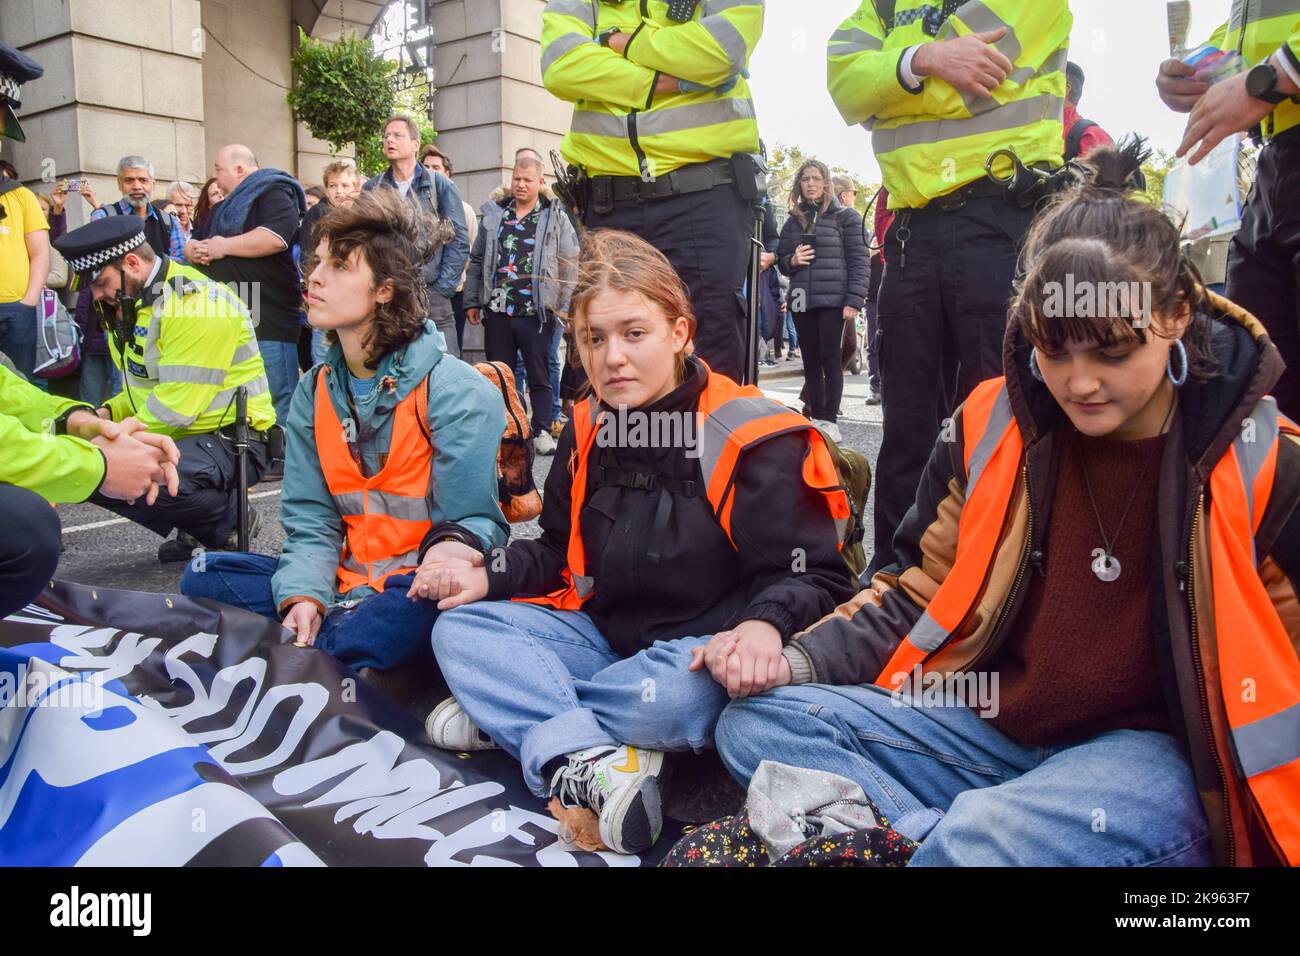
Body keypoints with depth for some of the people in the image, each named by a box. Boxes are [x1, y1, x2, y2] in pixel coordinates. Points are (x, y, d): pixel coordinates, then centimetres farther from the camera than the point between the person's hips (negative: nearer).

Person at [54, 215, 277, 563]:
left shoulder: (196, 304, -19)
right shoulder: (131, 303, 11)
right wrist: (106, 415, 1)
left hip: (231, 442, -10)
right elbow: (140, 388, 20)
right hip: (174, 439, 10)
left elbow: (175, 407, -23)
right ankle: (196, 525, 7)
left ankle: (228, 517, -4)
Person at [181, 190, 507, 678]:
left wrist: (454, 551, -37)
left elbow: (475, 522, -12)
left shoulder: (457, 391, -10)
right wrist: (302, 596, -16)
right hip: (347, 585, 6)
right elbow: (311, 521, 3)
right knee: (204, 577, -8)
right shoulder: (314, 392, 9)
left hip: (419, 593, -5)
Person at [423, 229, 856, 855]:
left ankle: (509, 715, -13)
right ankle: (586, 761, -31)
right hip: (603, 632, 7)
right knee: (460, 630, -9)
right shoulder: (586, 433, 5)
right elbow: (562, 551, 17)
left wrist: (763, 625, -37)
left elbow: (815, 575, -15)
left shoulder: (749, 440, -15)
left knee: (674, 697, -40)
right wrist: (489, 576, -2)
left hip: (700, 652, -6)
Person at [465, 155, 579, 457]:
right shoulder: (493, 214, 12)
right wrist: (471, 301, 7)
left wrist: (566, 305, -7)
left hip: (537, 312, -3)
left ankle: (542, 431, 10)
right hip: (497, 310, 3)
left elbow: (570, 265, 0)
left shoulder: (556, 218, 4)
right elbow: (477, 261, 13)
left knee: (539, 376, 3)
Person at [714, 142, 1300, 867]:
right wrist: (794, 661, -8)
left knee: (985, 837, -38)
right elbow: (922, 595, 7)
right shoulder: (991, 426, 1)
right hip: (991, 721, 5)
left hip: (1153, 750, -4)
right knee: (758, 723, -12)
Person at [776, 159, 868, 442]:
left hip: (833, 300, -4)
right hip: (801, 301, 4)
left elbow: (858, 260, -3)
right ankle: (816, 418, 12)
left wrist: (854, 301, -12)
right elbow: (781, 261, 21)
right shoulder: (793, 220, 15)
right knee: (810, 361, 6)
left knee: (830, 359, -5)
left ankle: (830, 420, 0)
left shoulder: (845, 216, 3)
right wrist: (791, 261, -4)